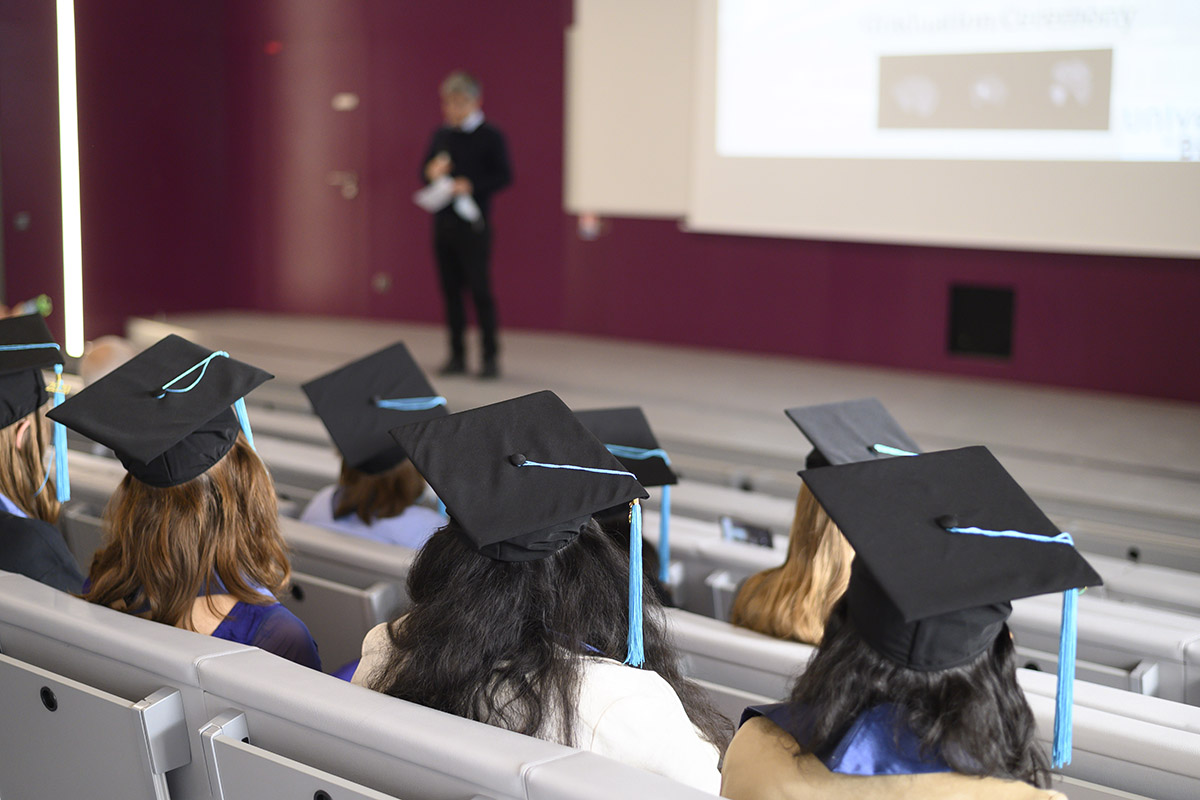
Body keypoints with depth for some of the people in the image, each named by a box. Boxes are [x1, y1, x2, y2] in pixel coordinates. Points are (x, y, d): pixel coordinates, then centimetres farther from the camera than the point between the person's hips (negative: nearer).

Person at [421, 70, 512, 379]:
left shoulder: (490, 136, -4)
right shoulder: (441, 135, 12)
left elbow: (504, 176, -7)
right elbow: (425, 167, 20)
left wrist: (471, 186, -18)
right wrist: (431, 173, -3)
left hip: (473, 223, -6)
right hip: (443, 222, 6)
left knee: (480, 289, -5)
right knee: (451, 289, 8)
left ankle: (491, 356, 1)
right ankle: (457, 355, 16)